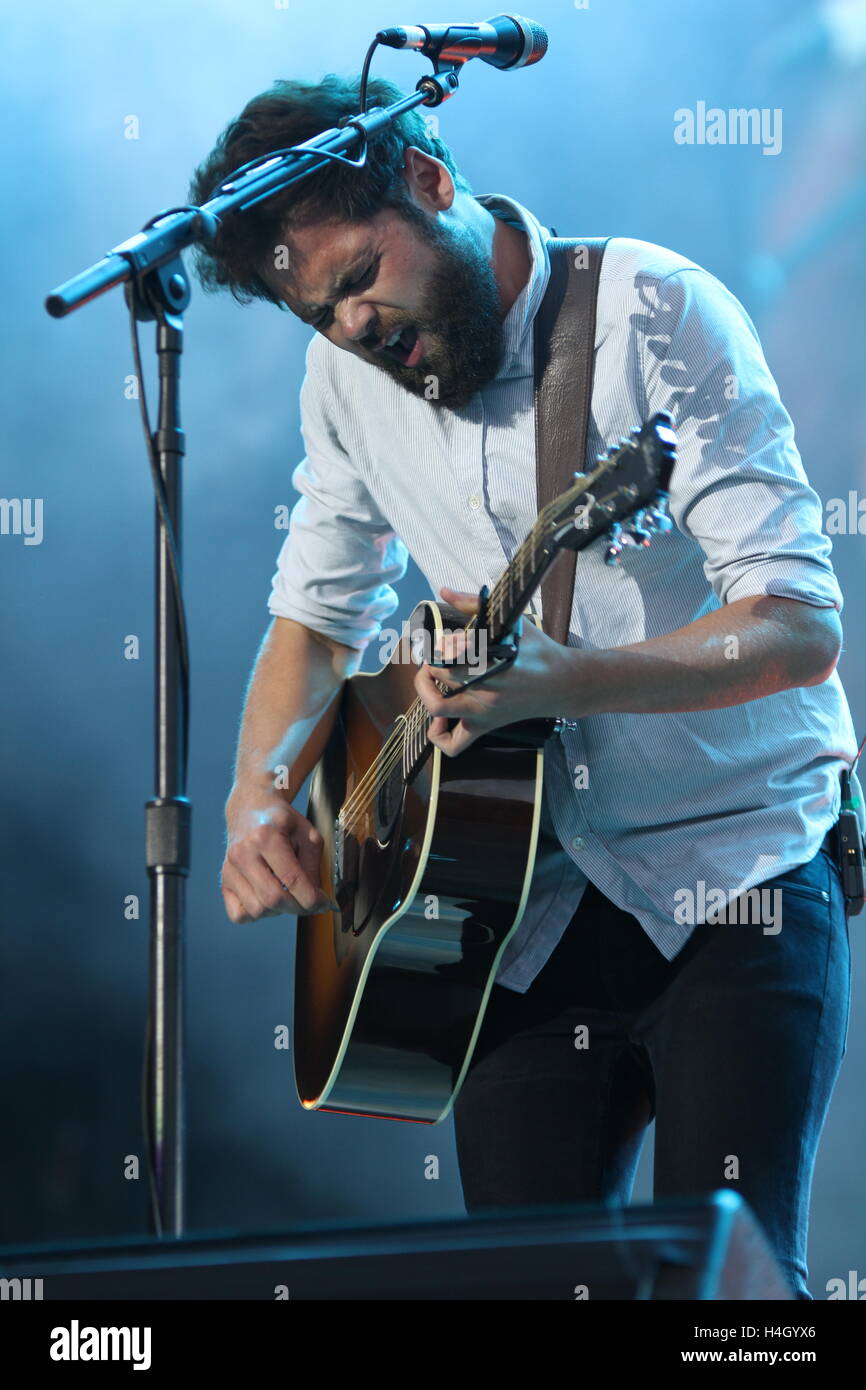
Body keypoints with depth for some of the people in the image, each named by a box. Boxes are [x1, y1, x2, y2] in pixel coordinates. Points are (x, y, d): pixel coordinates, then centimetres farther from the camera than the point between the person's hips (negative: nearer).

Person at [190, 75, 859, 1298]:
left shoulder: (656, 313, -13)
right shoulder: (348, 382, 5)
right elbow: (316, 620, 18)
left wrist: (558, 680, -33)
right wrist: (259, 792, -3)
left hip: (739, 874, -5)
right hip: (539, 897, 5)